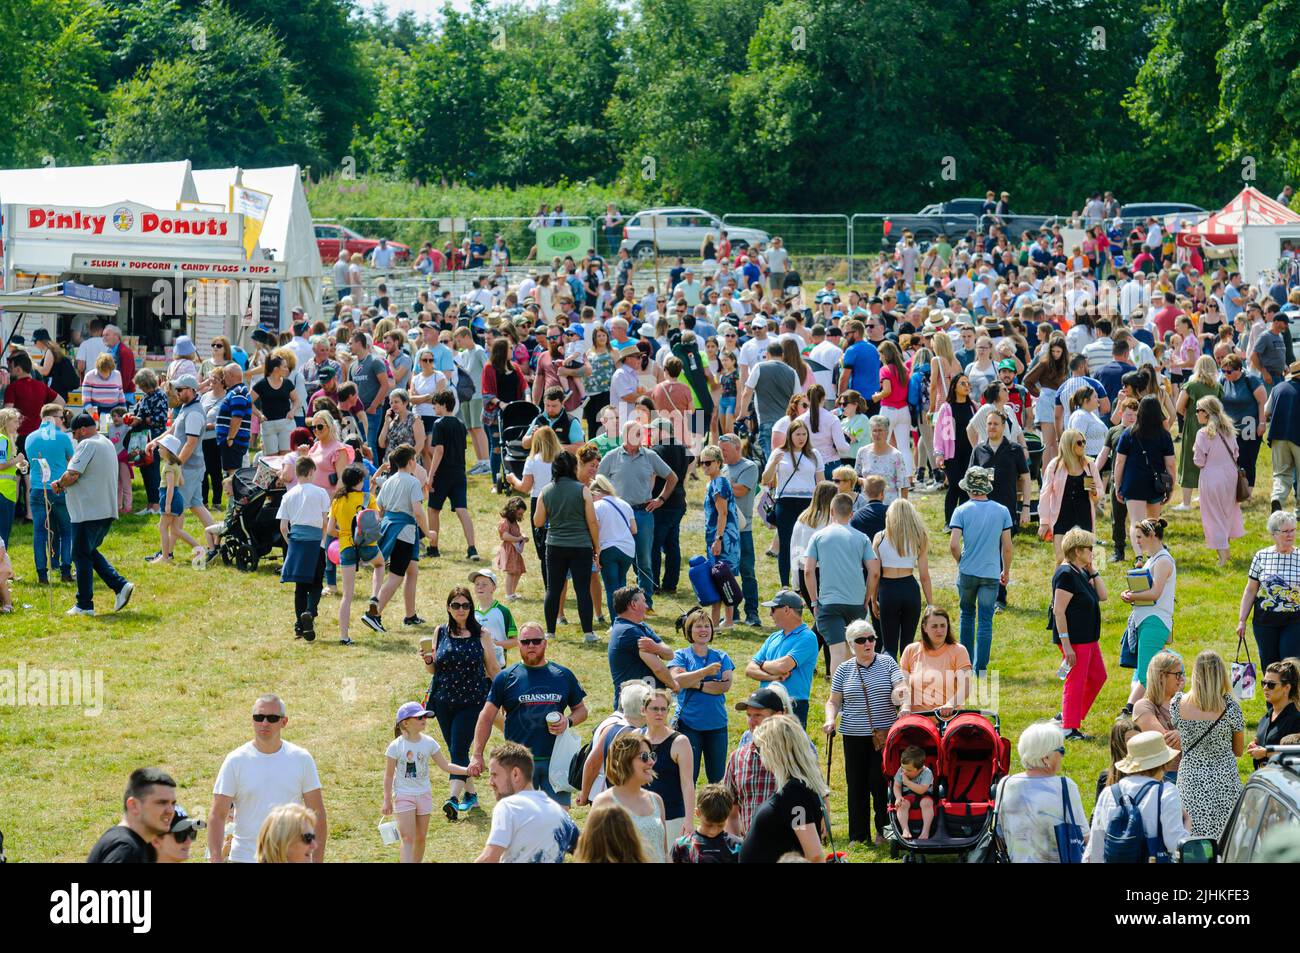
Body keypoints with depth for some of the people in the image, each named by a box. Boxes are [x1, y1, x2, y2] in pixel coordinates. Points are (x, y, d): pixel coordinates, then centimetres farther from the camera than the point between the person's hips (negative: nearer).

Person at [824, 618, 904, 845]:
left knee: (881, 782, -4)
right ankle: (858, 835, 12)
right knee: (857, 785, 5)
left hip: (885, 735, -2)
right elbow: (834, 701, 11)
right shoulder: (844, 669, 7)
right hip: (854, 737, 2)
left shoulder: (887, 663, 3)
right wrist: (830, 720, -7)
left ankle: (884, 830, 11)